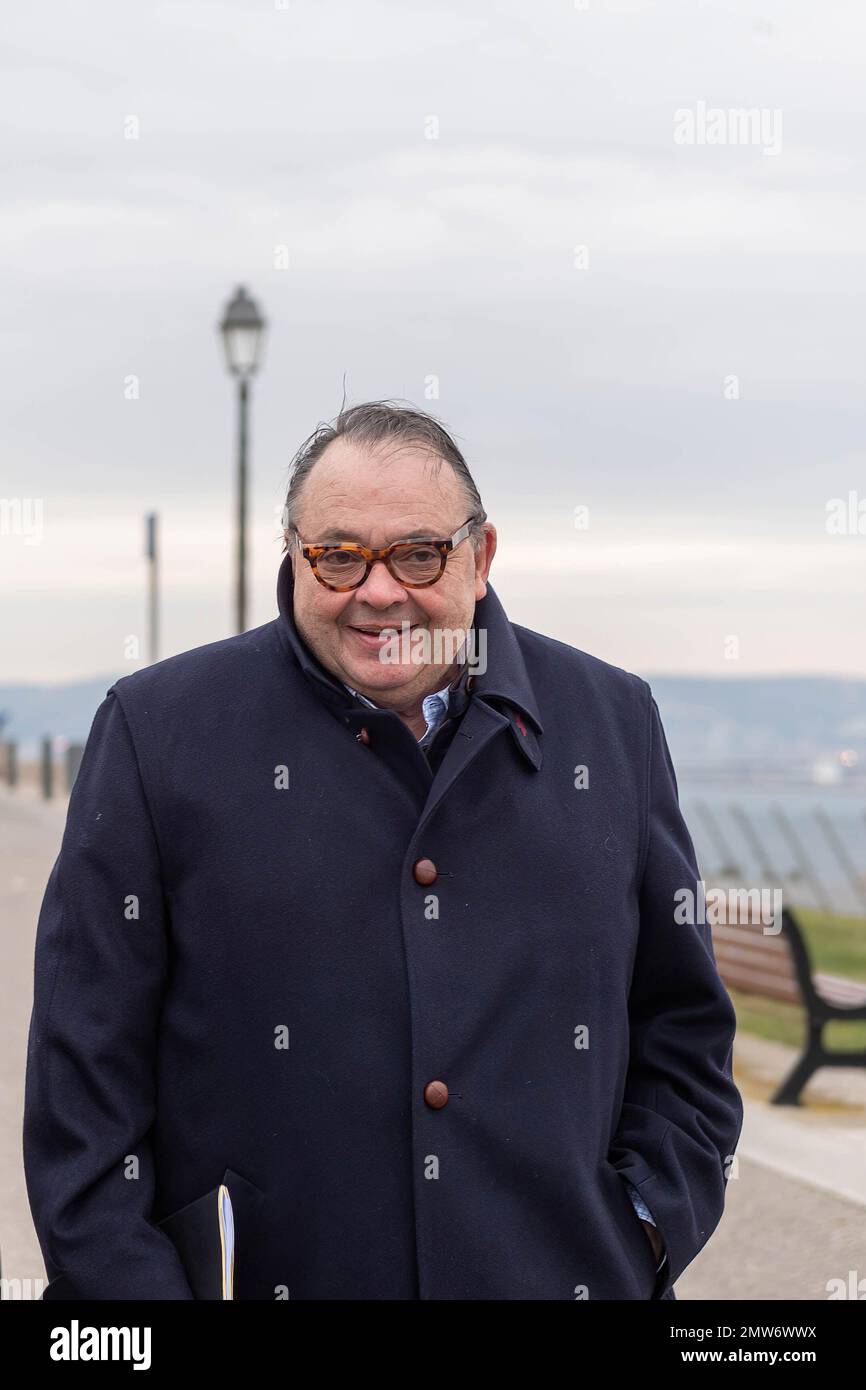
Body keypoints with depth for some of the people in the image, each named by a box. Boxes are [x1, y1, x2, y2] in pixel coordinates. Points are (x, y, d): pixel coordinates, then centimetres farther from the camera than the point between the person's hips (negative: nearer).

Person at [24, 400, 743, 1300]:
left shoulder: (612, 721, 5)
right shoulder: (159, 731, -3)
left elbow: (684, 1023, 10)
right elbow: (86, 1067, -5)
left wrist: (647, 1228, -1)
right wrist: (123, 1282, -11)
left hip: (574, 1276, 2)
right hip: (267, 1273, -1)